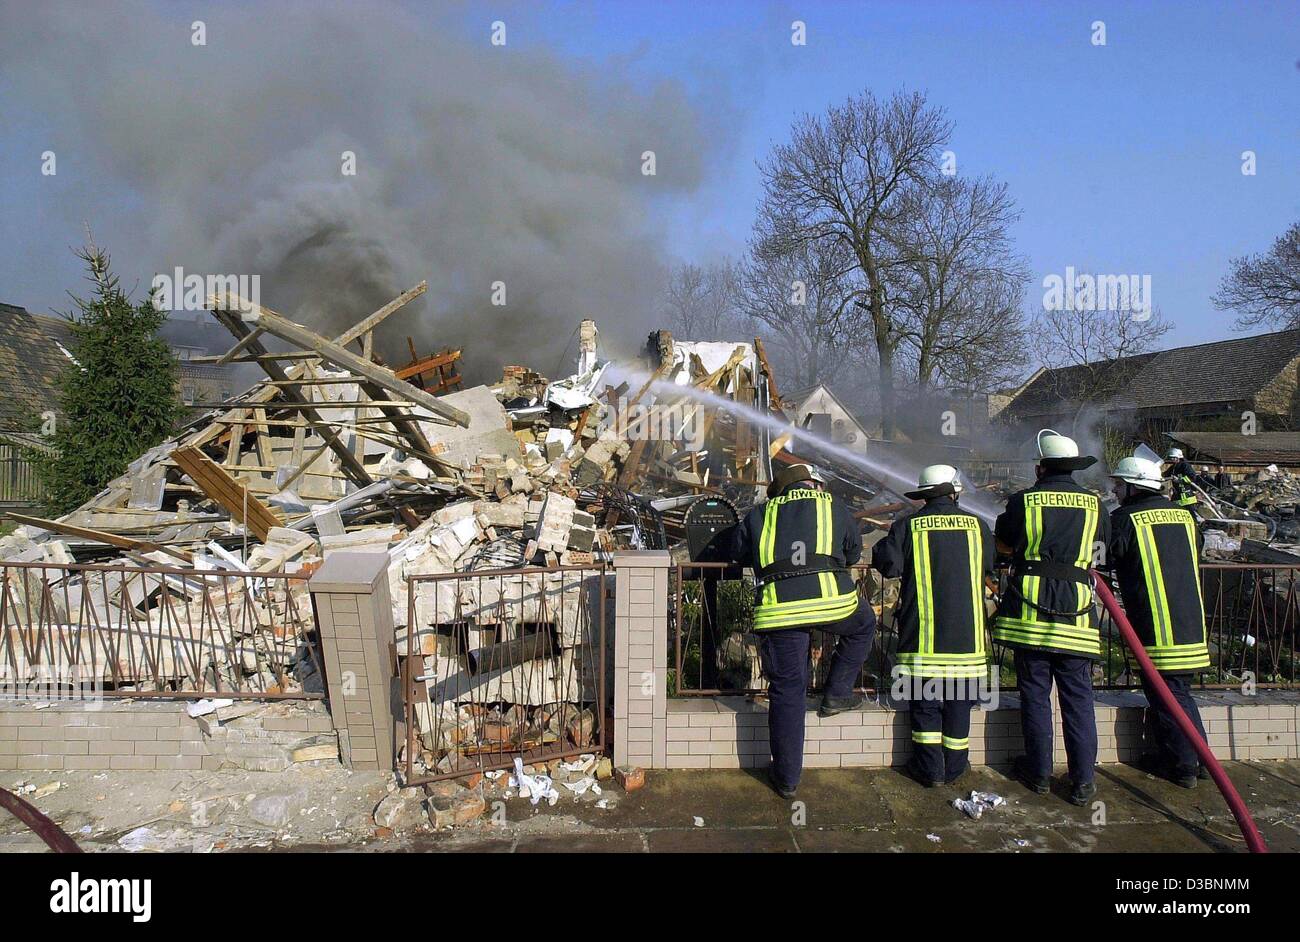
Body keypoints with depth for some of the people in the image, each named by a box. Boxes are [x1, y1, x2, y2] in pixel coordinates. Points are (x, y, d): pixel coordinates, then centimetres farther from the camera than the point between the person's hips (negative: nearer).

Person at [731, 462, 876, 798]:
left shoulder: (760, 514, 22)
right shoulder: (834, 509, 20)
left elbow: (737, 551, 30)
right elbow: (854, 552, 30)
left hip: (777, 612, 1)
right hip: (831, 602, -1)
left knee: (786, 692, 9)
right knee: (863, 625, 32)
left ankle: (787, 776, 18)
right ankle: (836, 694, 30)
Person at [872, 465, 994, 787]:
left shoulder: (908, 525, -4)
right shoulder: (977, 525, 3)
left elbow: (888, 565, -9)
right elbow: (990, 566, 16)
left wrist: (881, 549, 12)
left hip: (922, 631, -1)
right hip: (966, 631, 1)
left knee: (925, 700, 8)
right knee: (959, 700, 11)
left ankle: (930, 768, 12)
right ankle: (954, 766, 20)